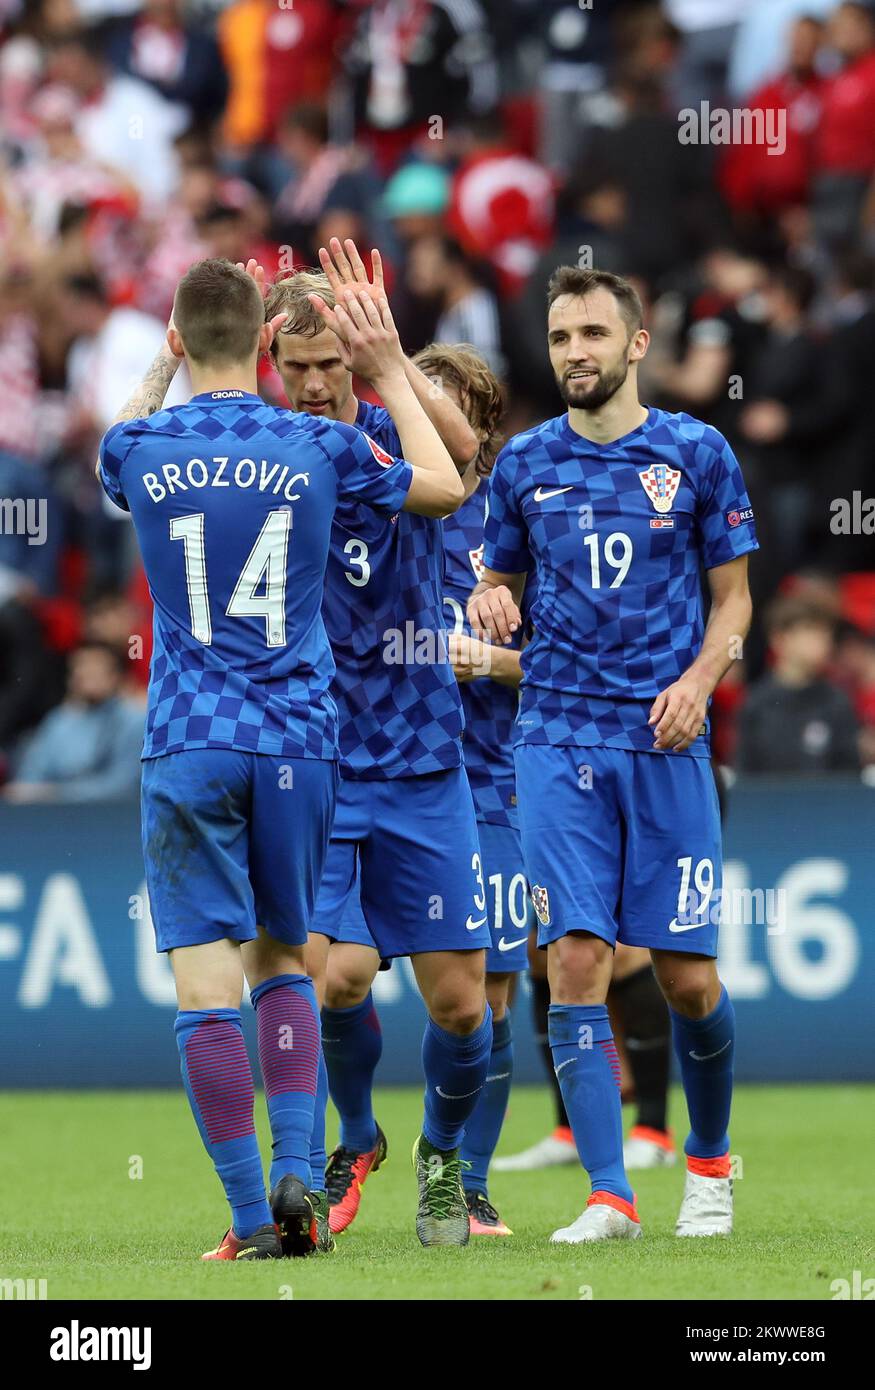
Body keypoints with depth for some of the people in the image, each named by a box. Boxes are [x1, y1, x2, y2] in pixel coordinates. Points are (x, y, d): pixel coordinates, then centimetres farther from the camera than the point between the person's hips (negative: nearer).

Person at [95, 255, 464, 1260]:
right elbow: (442, 488, 17)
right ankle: (296, 1179, 3)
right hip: (298, 742, 2)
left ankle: (253, 1218, -7)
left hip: (188, 749, -2)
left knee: (208, 982, -3)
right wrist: (387, 363, 22)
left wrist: (164, 362, 31)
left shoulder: (141, 450, -3)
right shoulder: (319, 448, -1)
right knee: (282, 961, 18)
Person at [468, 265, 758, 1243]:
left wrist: (699, 677, -10)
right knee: (575, 958, -11)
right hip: (558, 736, 1)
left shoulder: (698, 455, 3)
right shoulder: (525, 463, 8)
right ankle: (609, 1195, -10)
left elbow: (733, 595, 8)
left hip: (665, 738, -1)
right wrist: (490, 603, -6)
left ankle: (708, 1159, 26)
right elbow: (500, 582, 18)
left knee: (686, 975, 1)